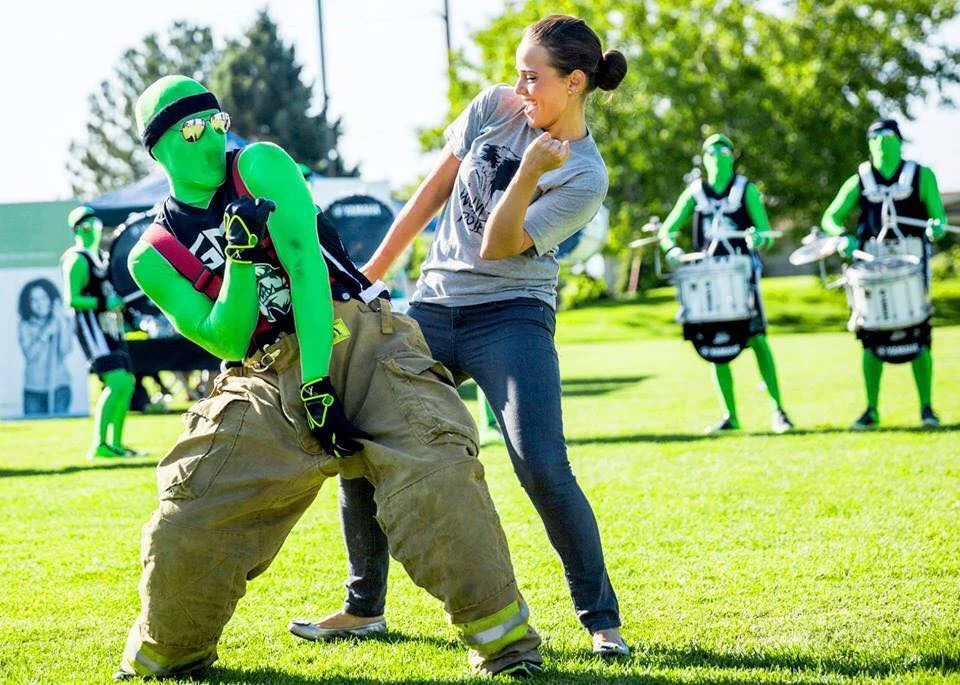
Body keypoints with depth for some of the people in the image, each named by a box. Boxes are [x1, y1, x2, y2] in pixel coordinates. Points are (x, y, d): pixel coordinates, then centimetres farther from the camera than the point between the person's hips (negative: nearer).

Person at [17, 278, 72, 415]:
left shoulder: (63, 322, 4)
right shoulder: (25, 326, 3)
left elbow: (65, 349, -10)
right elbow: (29, 354, -8)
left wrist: (61, 320, -11)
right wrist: (46, 333, -13)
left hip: (59, 388, 0)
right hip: (33, 388, 0)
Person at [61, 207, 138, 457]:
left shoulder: (103, 258, 19)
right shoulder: (77, 260, -9)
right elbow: (72, 300, -18)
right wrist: (104, 303, -25)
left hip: (112, 330, 9)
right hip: (93, 330, -9)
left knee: (128, 385, 8)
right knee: (117, 384, -20)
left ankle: (116, 444, 16)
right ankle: (99, 445, -20)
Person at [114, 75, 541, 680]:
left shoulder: (259, 166, 3)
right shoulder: (154, 256, 6)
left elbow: (304, 260, -9)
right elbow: (226, 342, -2)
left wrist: (317, 381, -19)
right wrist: (240, 260, -19)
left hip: (361, 340, -2)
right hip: (267, 380, 2)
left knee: (435, 469, -26)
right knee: (186, 527, -10)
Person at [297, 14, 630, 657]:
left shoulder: (584, 176, -11)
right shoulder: (494, 108, 2)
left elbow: (497, 247, -16)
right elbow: (432, 193, 10)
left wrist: (528, 172, -29)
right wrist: (370, 273, 14)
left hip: (511, 317, -5)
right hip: (433, 309, 5)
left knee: (543, 468, -21)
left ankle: (603, 620, -6)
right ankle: (364, 608, 19)